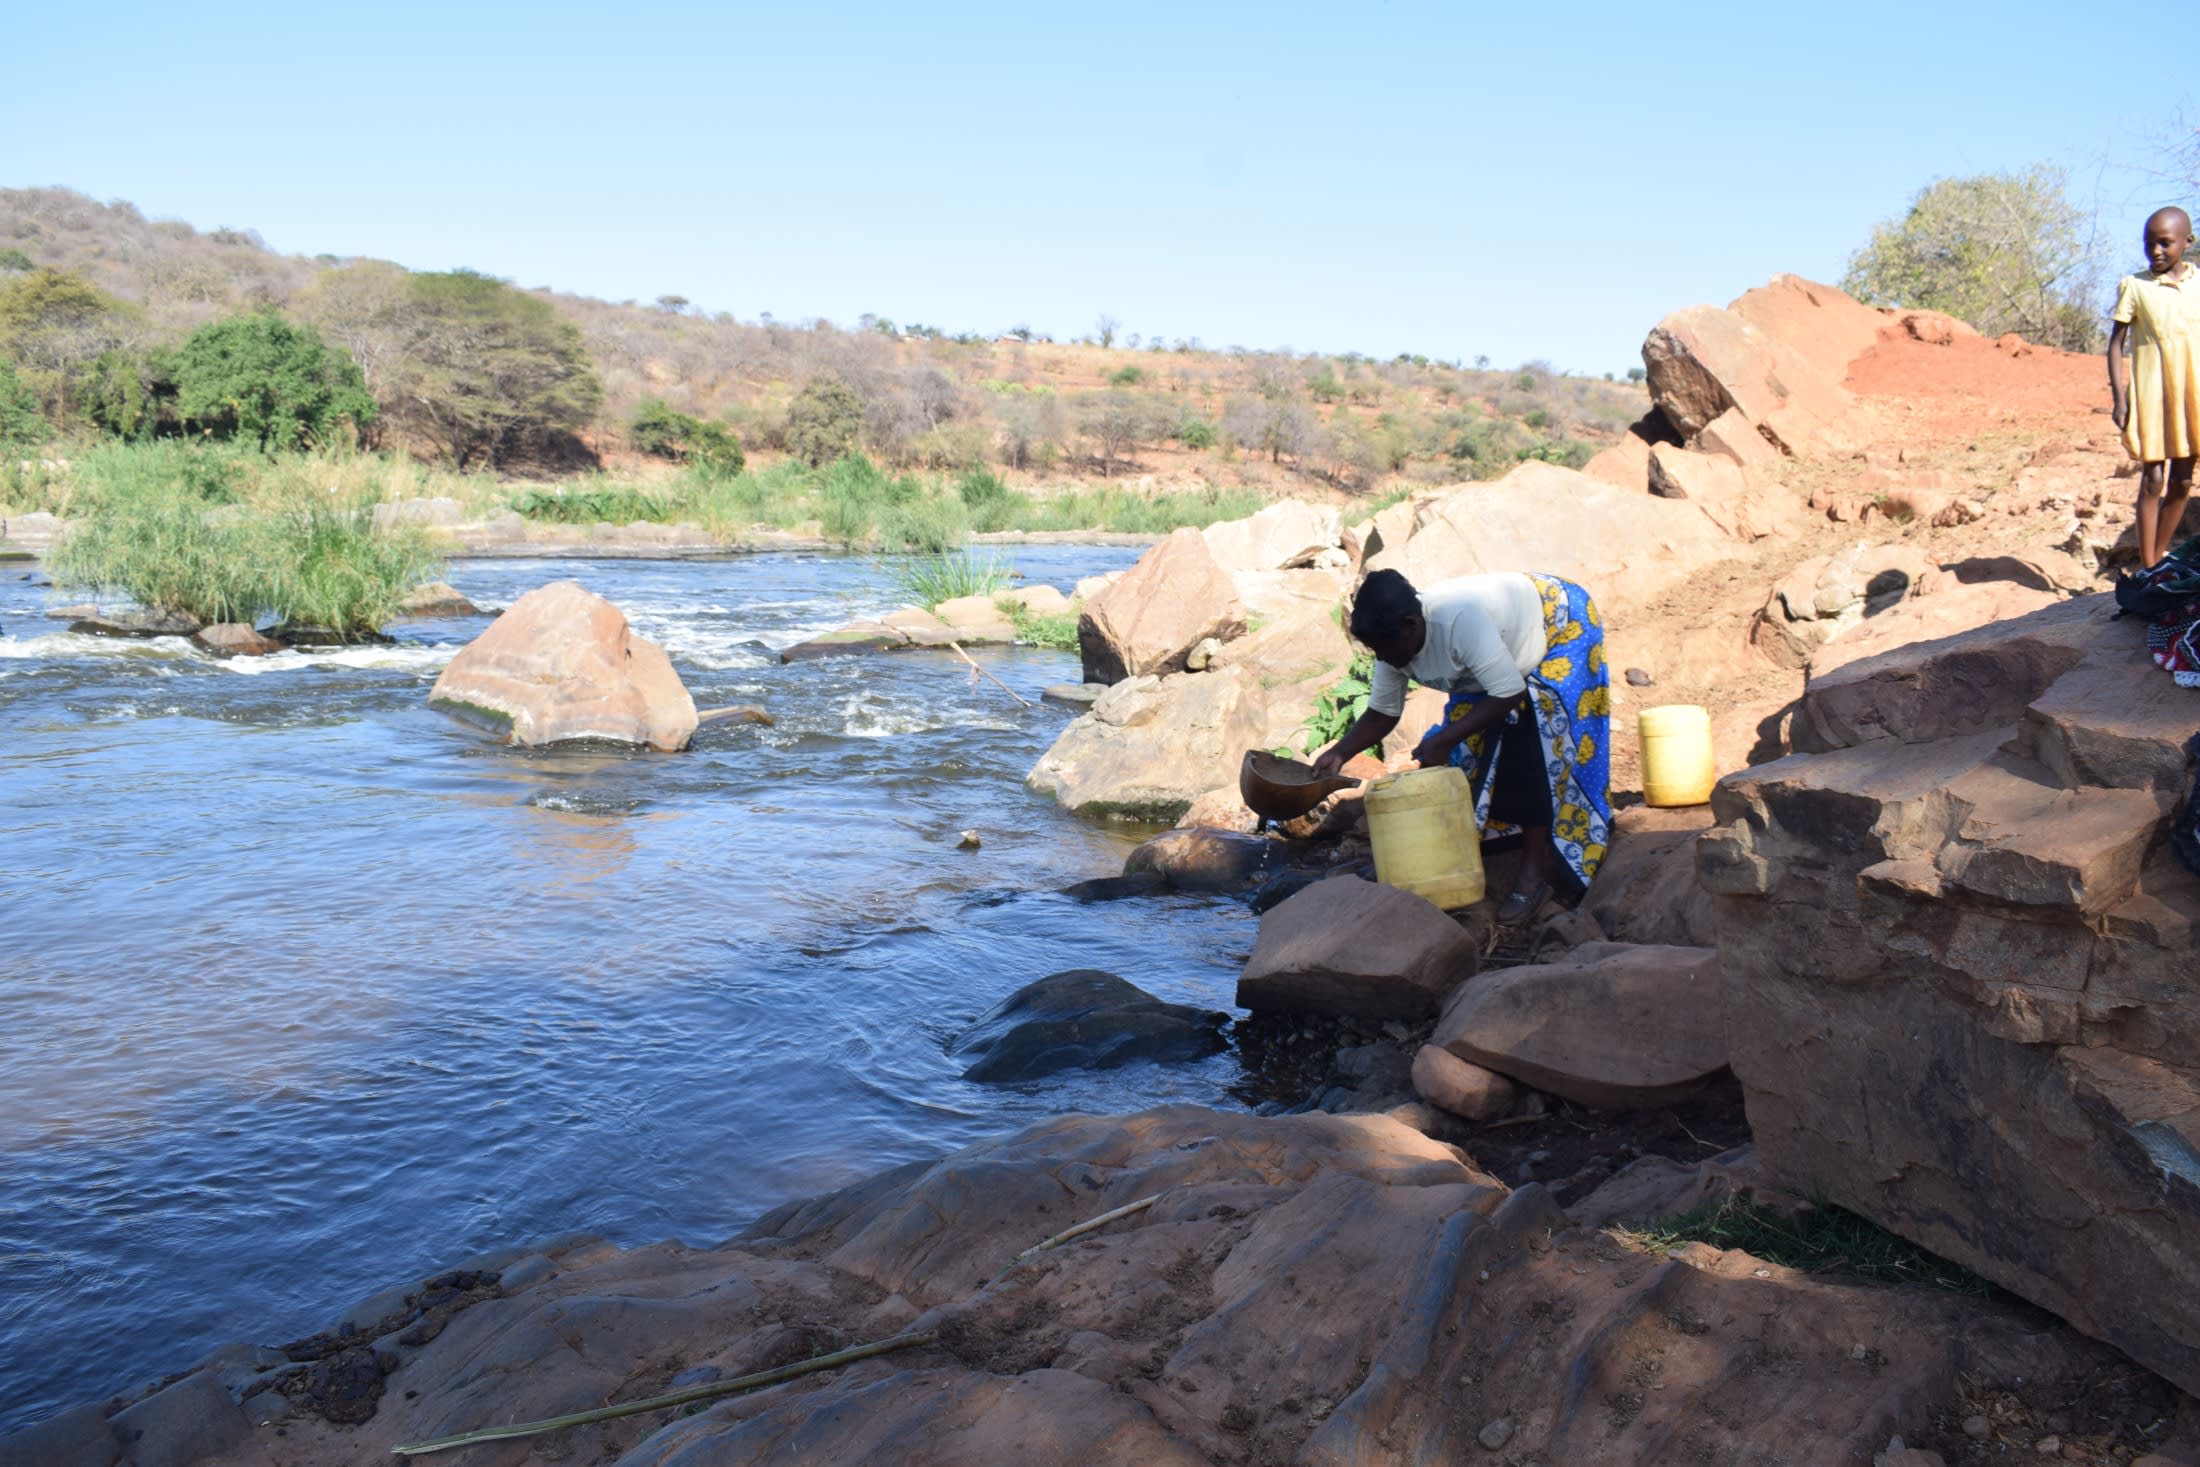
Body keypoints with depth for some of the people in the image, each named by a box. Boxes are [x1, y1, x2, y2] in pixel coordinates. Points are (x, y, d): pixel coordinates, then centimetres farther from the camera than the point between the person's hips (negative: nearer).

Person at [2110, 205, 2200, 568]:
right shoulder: (2133, 286, -2)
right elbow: (2117, 342, -1)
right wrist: (2119, 397, -8)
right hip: (2151, 393, -3)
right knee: (2153, 479, -4)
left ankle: (2160, 557, 19)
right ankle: (2147, 567, 1)